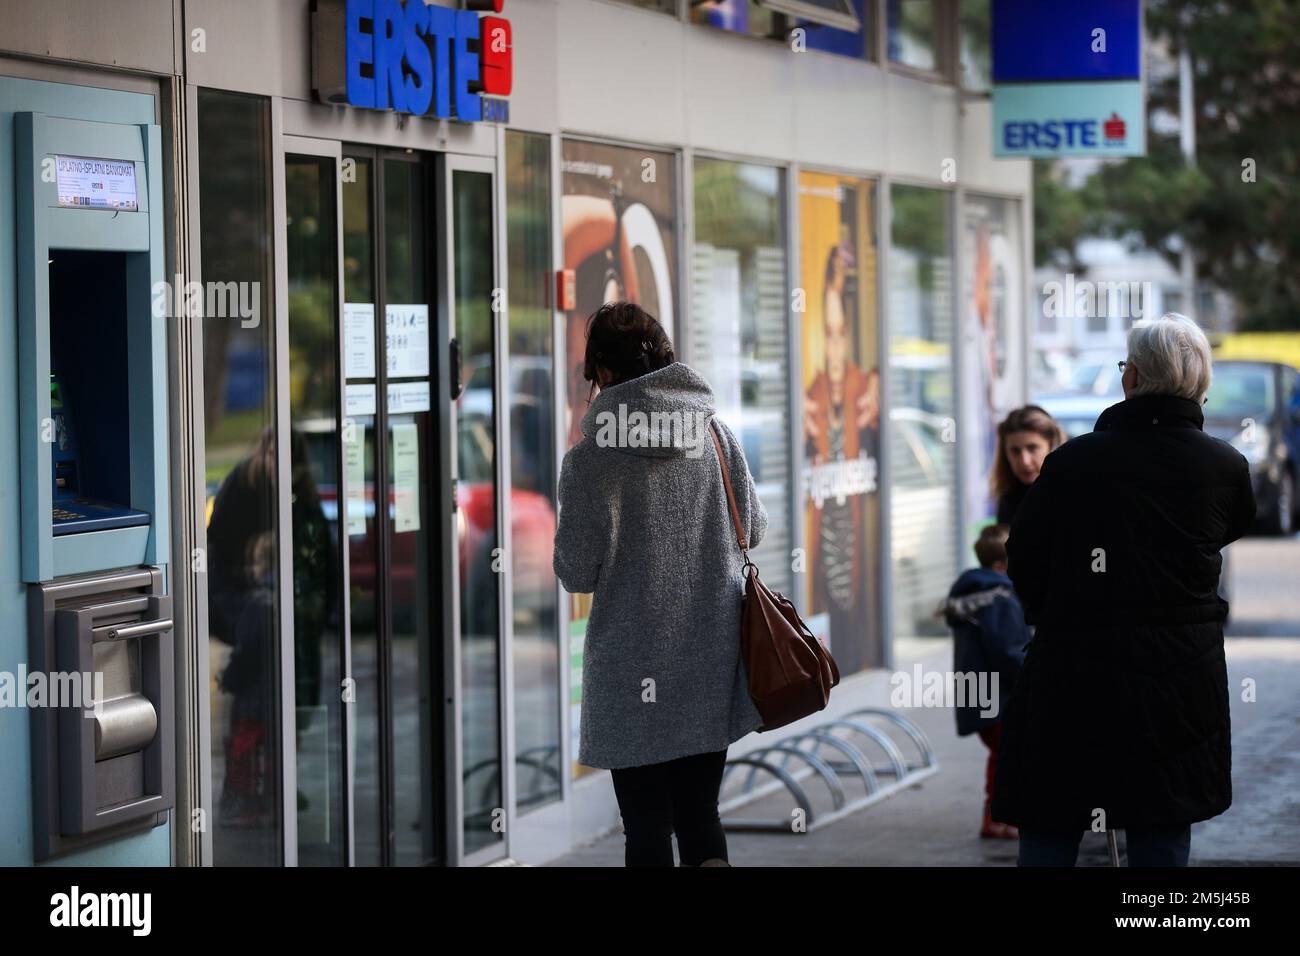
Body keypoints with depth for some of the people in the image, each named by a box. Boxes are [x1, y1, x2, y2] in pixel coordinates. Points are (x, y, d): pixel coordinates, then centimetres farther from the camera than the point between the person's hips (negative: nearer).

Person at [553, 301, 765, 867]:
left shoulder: (590, 460, -13)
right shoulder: (718, 437, -1)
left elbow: (577, 573, -10)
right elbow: (753, 529, 10)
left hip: (635, 673, -4)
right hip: (714, 666, 4)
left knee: (647, 829, 5)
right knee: (700, 814, 15)